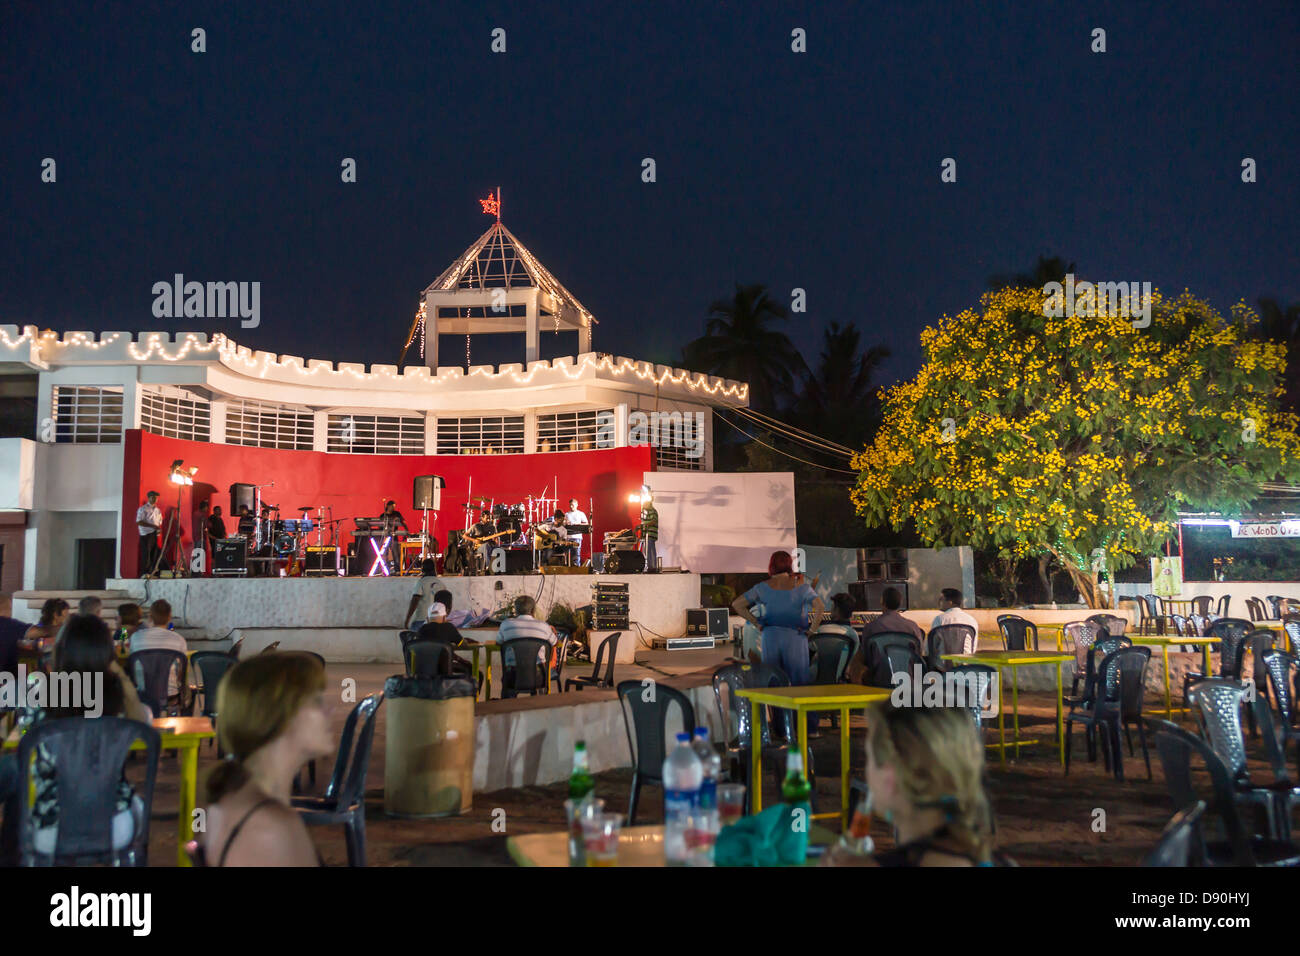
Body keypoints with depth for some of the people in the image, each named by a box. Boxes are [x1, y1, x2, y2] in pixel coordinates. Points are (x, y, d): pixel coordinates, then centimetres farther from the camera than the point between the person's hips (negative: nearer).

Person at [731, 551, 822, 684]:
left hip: (770, 636, 2)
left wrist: (757, 624, 4)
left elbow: (736, 604, 3)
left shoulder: (763, 587, 4)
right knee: (798, 678, 3)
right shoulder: (801, 586, -1)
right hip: (795, 638, -1)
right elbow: (820, 607, -12)